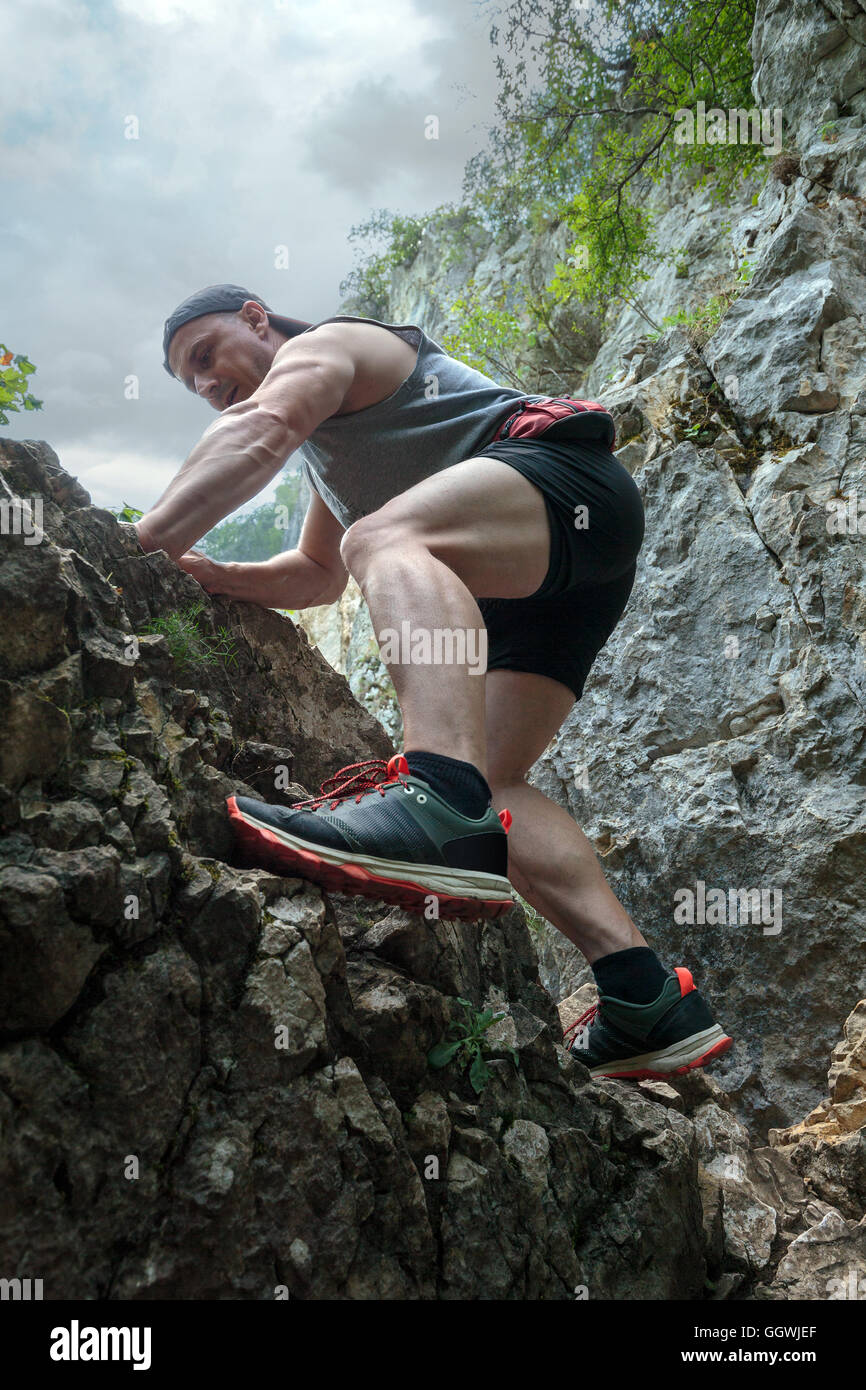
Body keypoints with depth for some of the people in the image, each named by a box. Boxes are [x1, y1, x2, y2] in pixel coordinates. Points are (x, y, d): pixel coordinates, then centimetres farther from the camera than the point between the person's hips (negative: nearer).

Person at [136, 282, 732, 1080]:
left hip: (568, 476, -9)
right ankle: (651, 1002, -5)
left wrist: (139, 546, -18)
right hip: (538, 586, 9)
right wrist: (214, 578, 21)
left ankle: (444, 810, -58)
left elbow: (256, 435, -15)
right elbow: (320, 572, 39)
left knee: (385, 537, -35)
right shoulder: (327, 446, 34)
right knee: (489, 780, -1)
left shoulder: (321, 346, 7)